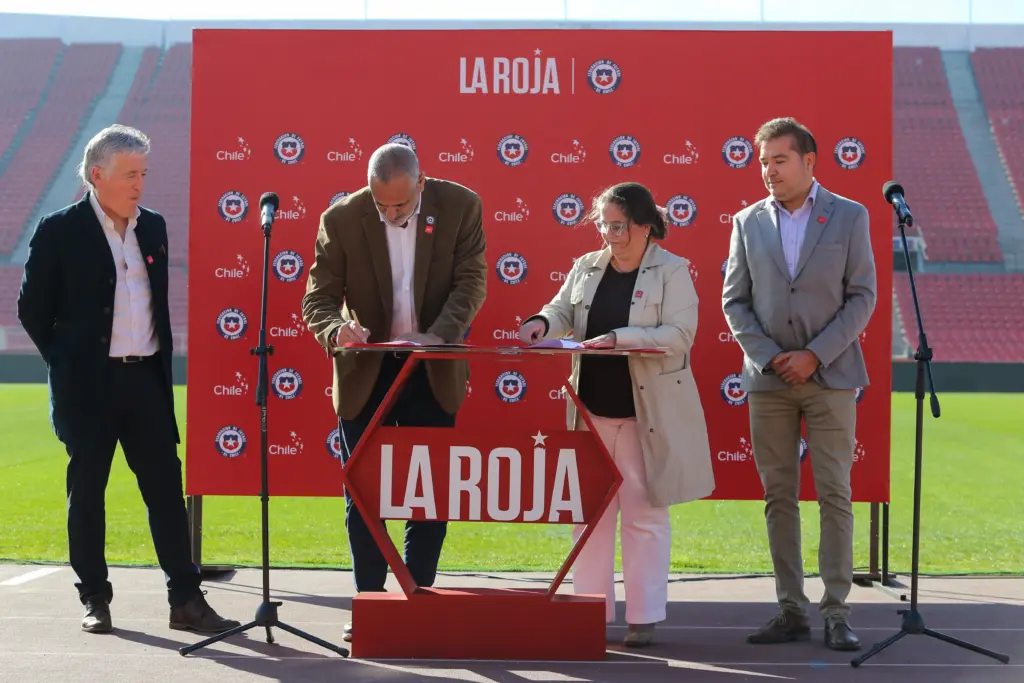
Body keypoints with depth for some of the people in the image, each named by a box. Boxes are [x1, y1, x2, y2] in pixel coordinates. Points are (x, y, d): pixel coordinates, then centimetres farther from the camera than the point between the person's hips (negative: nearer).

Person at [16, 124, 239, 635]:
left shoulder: (152, 227, 11)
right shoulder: (60, 231, -4)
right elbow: (33, 309, 0)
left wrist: (162, 363, 13)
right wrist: (67, 363, 2)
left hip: (146, 379, 4)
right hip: (89, 384, -4)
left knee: (167, 488, 2)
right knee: (87, 492, 4)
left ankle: (186, 599, 5)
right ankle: (95, 599, 14)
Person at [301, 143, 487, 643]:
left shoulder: (461, 206, -9)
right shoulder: (341, 219, -10)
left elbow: (471, 282, -11)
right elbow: (318, 298, -8)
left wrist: (439, 334, -28)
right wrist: (337, 330, -31)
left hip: (433, 372, 0)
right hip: (365, 373, 0)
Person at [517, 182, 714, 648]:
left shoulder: (672, 272, -4)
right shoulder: (586, 268, 12)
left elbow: (679, 335, -14)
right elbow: (563, 312, 10)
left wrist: (618, 338, -23)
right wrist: (543, 323, -14)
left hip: (645, 414, -5)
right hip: (591, 408, 5)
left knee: (644, 516, 1)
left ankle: (644, 618, 7)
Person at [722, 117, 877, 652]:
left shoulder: (849, 217, 1)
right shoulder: (748, 222, 7)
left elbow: (862, 296, -2)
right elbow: (734, 300, 6)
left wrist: (814, 355, -11)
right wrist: (770, 357, -7)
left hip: (830, 376, -2)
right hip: (768, 379, 2)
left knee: (834, 496, -3)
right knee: (779, 498, 4)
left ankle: (836, 613, 1)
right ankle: (791, 611, 9)